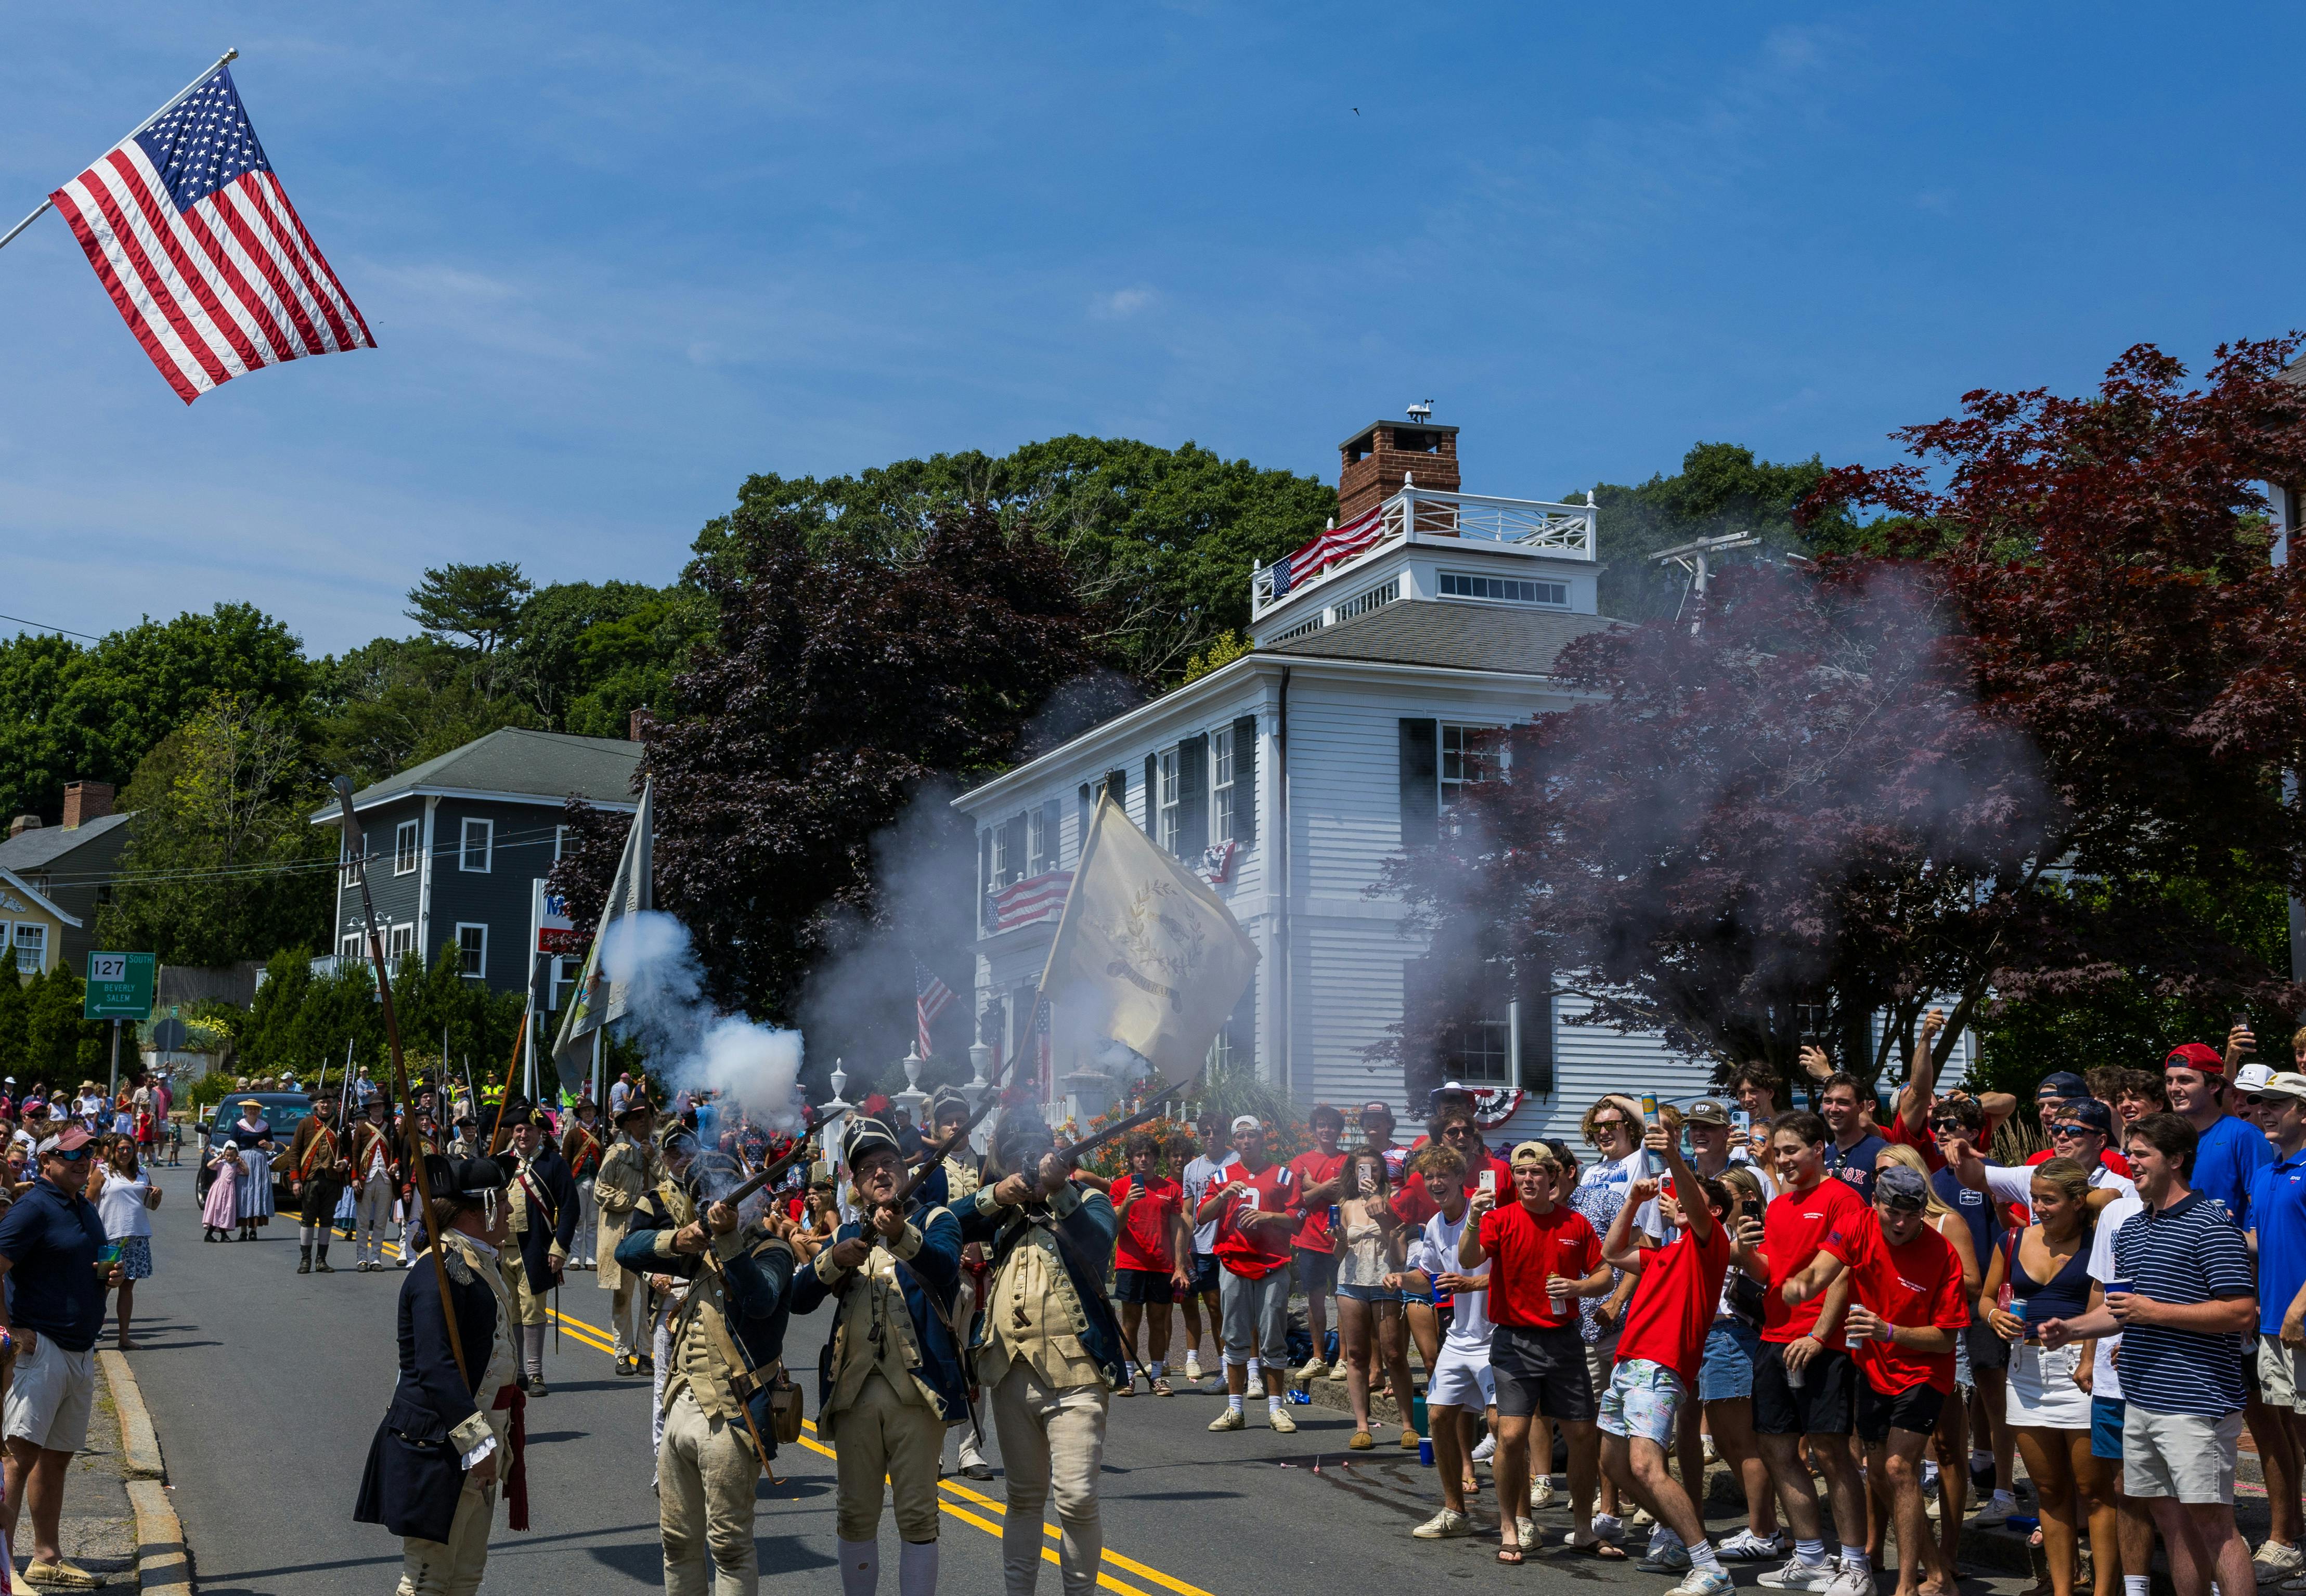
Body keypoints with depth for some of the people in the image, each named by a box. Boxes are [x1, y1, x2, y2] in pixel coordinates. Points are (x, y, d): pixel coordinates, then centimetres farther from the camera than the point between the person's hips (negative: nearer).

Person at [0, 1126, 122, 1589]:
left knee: (57, 1458, 15)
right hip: (41, 1348, -9)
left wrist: (110, 1274, 7)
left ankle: (47, 1559, 23)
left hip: (81, 1352, 9)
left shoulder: (87, 1210, 16)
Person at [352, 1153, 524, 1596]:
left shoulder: (479, 1263, 11)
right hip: (439, 1447, -10)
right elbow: (436, 1369, -26)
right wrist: (477, 1444, -27)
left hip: (478, 1434, 10)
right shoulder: (441, 1272, -20)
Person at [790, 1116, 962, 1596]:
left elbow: (945, 1270, -18)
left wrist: (902, 1237, -37)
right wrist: (835, 1260, -15)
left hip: (916, 1388, -4)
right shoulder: (847, 1235, 17)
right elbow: (801, 1299, 4)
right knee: (856, 1515, 9)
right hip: (854, 1390, 4)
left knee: (917, 1515, -3)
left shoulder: (935, 1220, 5)